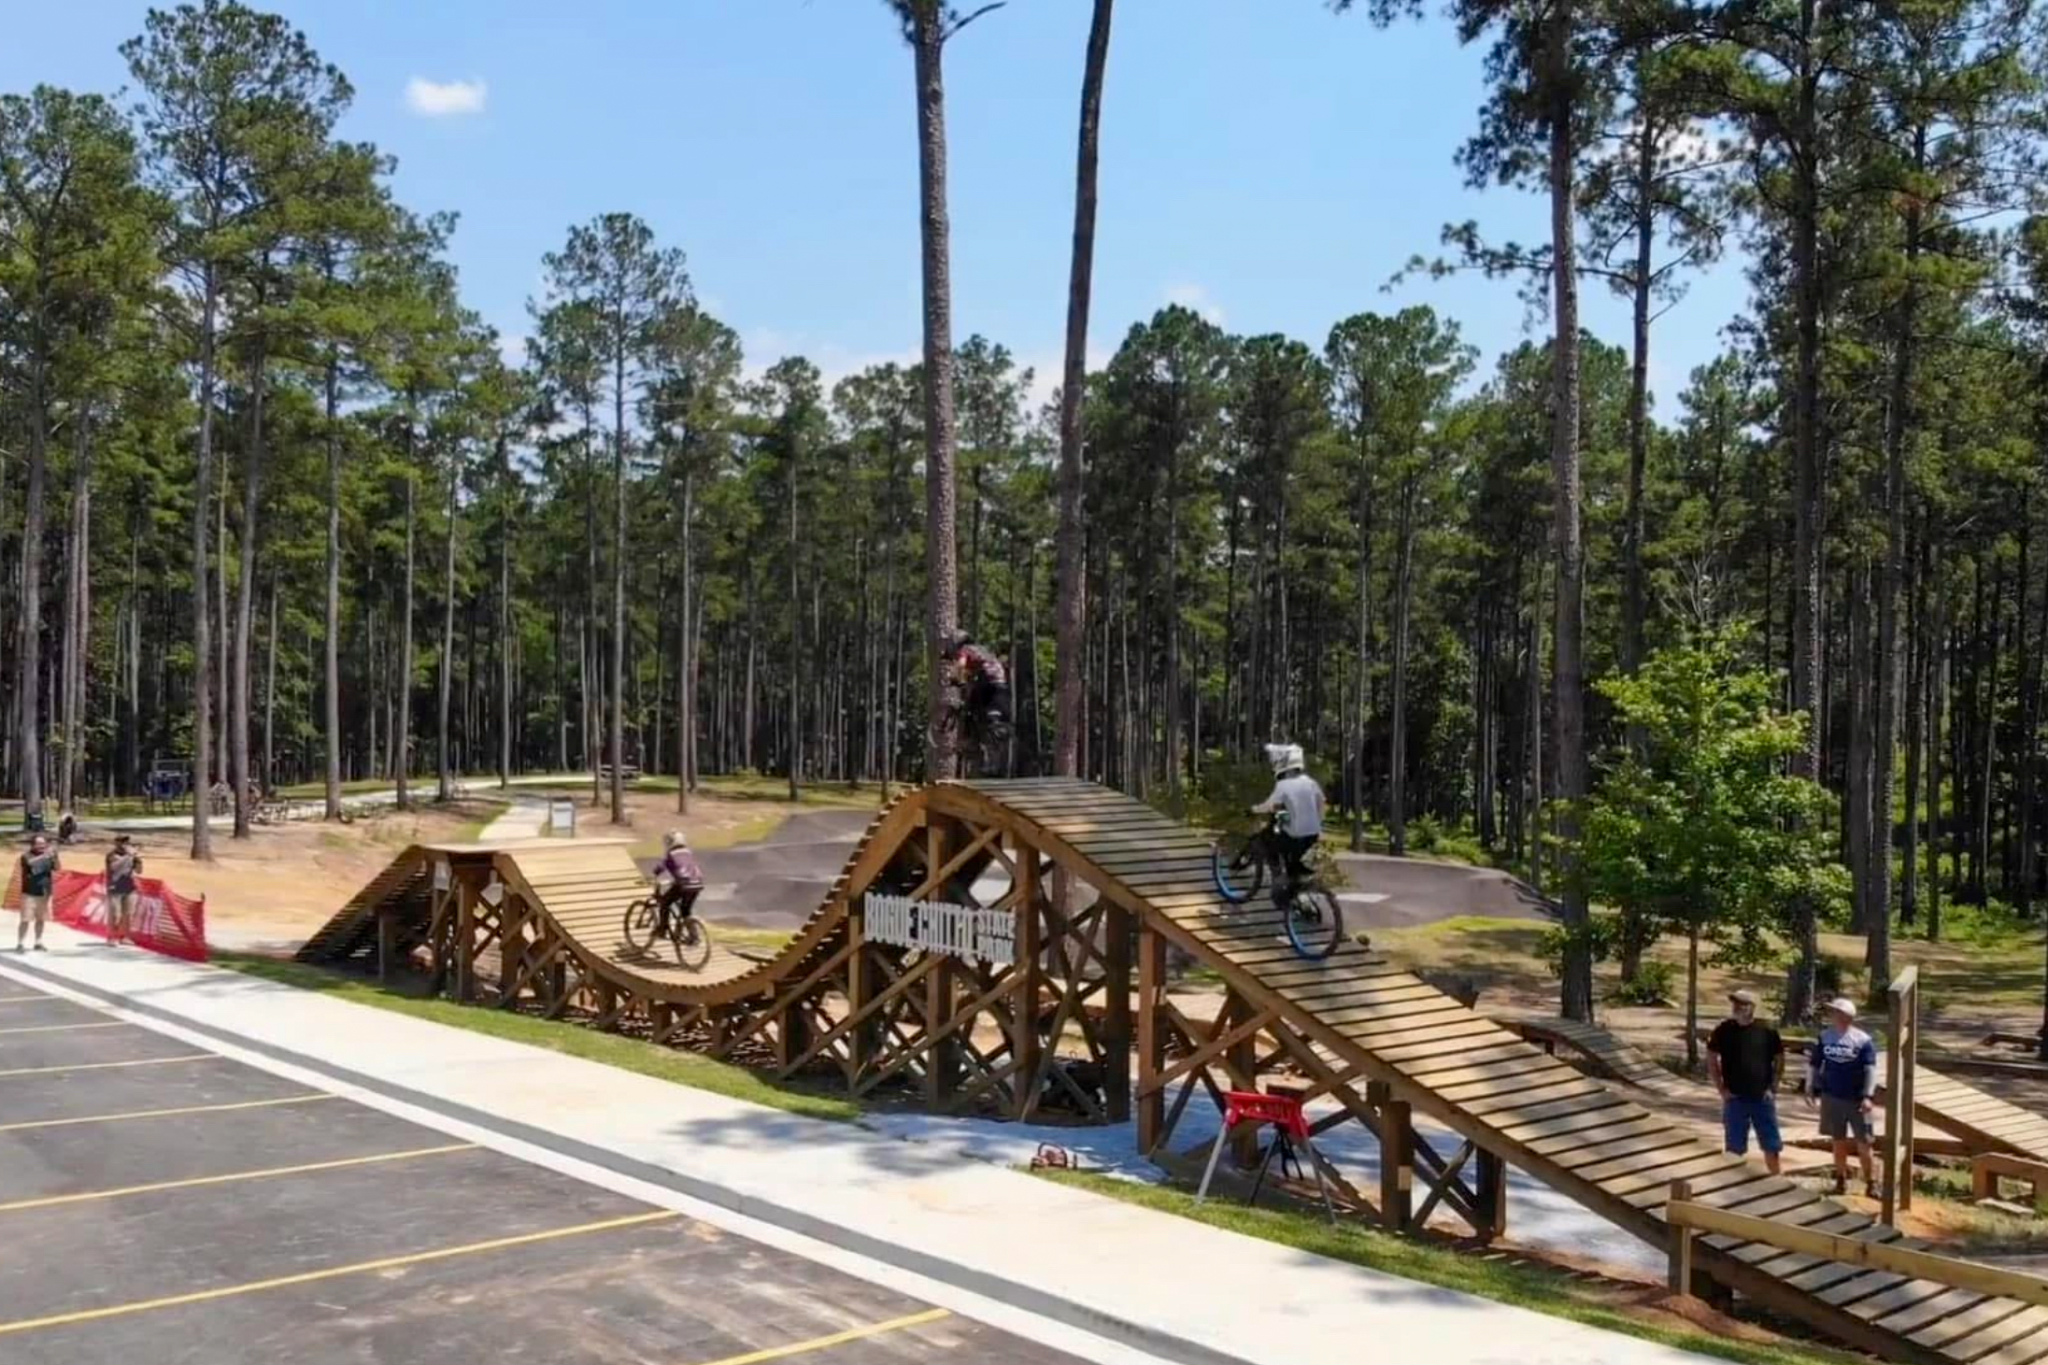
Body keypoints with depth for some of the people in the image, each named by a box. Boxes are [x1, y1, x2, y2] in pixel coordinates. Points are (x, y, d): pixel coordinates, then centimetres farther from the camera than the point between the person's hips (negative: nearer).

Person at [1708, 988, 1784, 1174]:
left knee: (1771, 1144, 8)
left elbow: (1780, 1059, 5)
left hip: (1762, 1098, 0)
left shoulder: (1767, 1030, -4)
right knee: (1735, 1147, 8)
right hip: (1735, 1098, 0)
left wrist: (1773, 1087, -2)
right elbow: (1711, 1059, 1)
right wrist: (1721, 1089, -4)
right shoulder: (1723, 1030, -5)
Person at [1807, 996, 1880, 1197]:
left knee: (1863, 1142, 1)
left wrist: (1867, 1096, -20)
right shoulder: (1824, 1037, 1)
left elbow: (1870, 1069, -12)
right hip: (1832, 1097, 3)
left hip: (1856, 1099, -3)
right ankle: (1841, 1179, 24)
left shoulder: (1863, 1040, -10)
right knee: (1839, 1141, 13)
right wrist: (1810, 1088, 5)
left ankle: (1871, 1183, 12)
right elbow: (1813, 1064, 9)